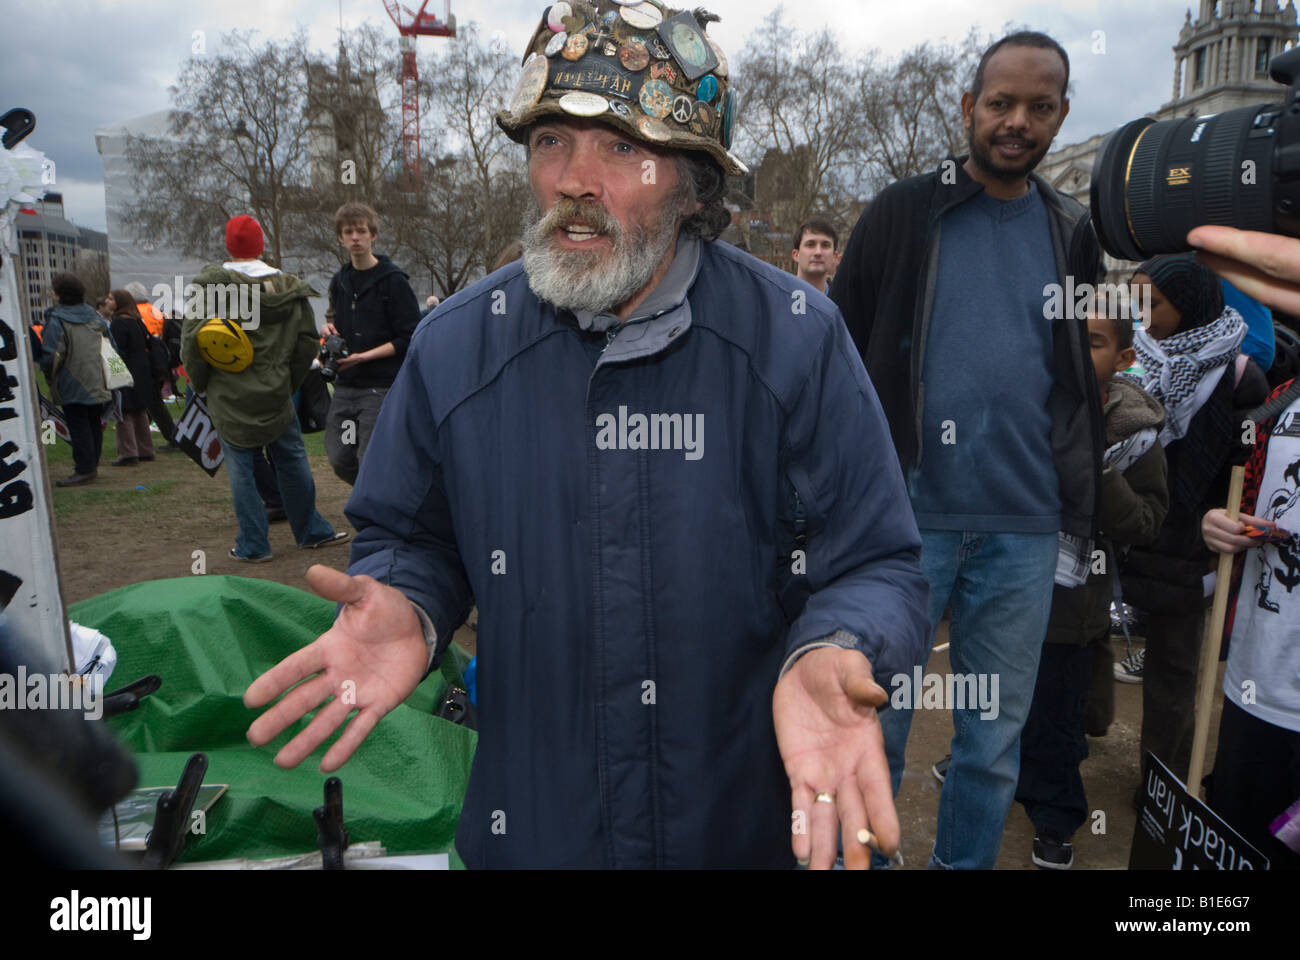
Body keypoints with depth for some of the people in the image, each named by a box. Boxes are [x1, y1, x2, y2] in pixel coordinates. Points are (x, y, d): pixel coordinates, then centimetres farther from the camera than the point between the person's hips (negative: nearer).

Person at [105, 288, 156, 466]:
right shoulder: (137, 321, 12)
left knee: (123, 414, -4)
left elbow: (118, 353, -18)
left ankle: (128, 454, -3)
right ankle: (145, 451, 21)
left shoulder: (117, 323, -14)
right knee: (140, 412, 15)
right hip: (142, 375, 9)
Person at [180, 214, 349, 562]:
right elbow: (307, 341, 5)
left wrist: (200, 384, 6)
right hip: (276, 395, 3)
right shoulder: (289, 289, 1)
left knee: (241, 471, 5)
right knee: (293, 461, 14)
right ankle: (311, 531, 24)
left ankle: (252, 545, 12)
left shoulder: (210, 285, -9)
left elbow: (192, 341, -9)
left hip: (229, 400, -3)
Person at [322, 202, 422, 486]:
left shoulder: (393, 280, -6)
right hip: (345, 386, 7)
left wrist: (365, 356, -18)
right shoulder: (339, 282, 14)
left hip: (382, 387, -6)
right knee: (341, 461, 6)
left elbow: (409, 339, -10)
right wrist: (330, 328, 4)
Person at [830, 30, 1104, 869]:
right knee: (875, 728, 5)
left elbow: (1084, 384, 18)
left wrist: (1081, 510, 12)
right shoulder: (904, 215, 2)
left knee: (996, 739, 15)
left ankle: (968, 860, 36)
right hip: (907, 516, -3)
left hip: (1024, 532, 4)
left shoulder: (1072, 236, 11)